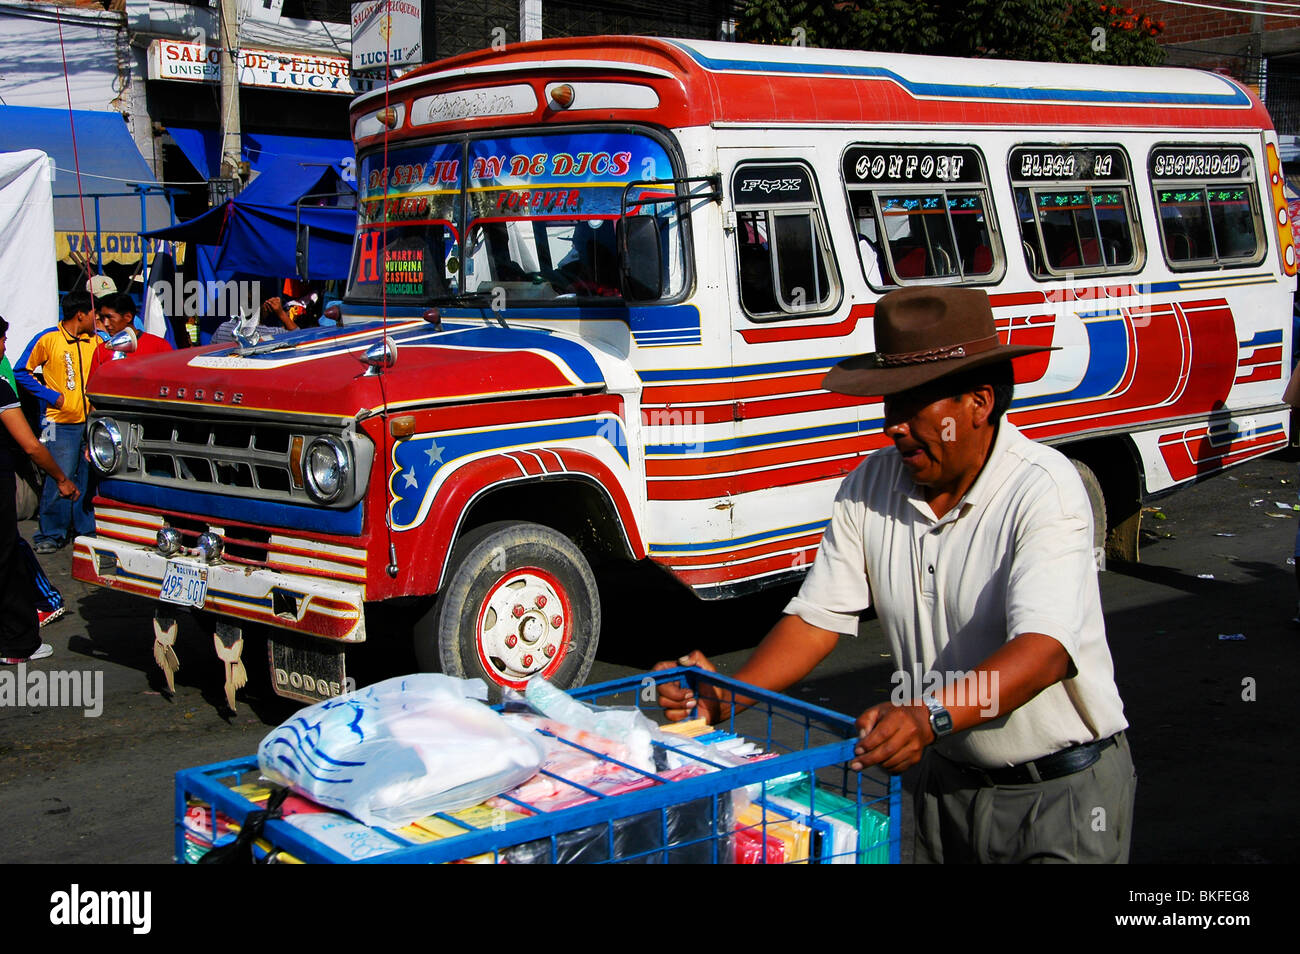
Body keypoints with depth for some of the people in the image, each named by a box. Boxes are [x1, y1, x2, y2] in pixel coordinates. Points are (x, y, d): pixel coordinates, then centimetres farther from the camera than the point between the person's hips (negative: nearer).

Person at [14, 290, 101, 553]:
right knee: (59, 481, -5)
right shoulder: (48, 339, -3)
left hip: (92, 421, 4)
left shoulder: (96, 341, 10)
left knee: (90, 479, 7)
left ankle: (87, 529, 19)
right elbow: (21, 372, 2)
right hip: (62, 424, -4)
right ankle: (51, 535, 6)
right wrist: (51, 396, -6)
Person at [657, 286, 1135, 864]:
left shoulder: (1044, 489, -23)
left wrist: (932, 715, -50)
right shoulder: (869, 489, -5)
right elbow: (817, 617, -4)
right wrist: (725, 698, -20)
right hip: (948, 780, 5)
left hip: (1063, 791, -5)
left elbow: (1045, 649, -35)